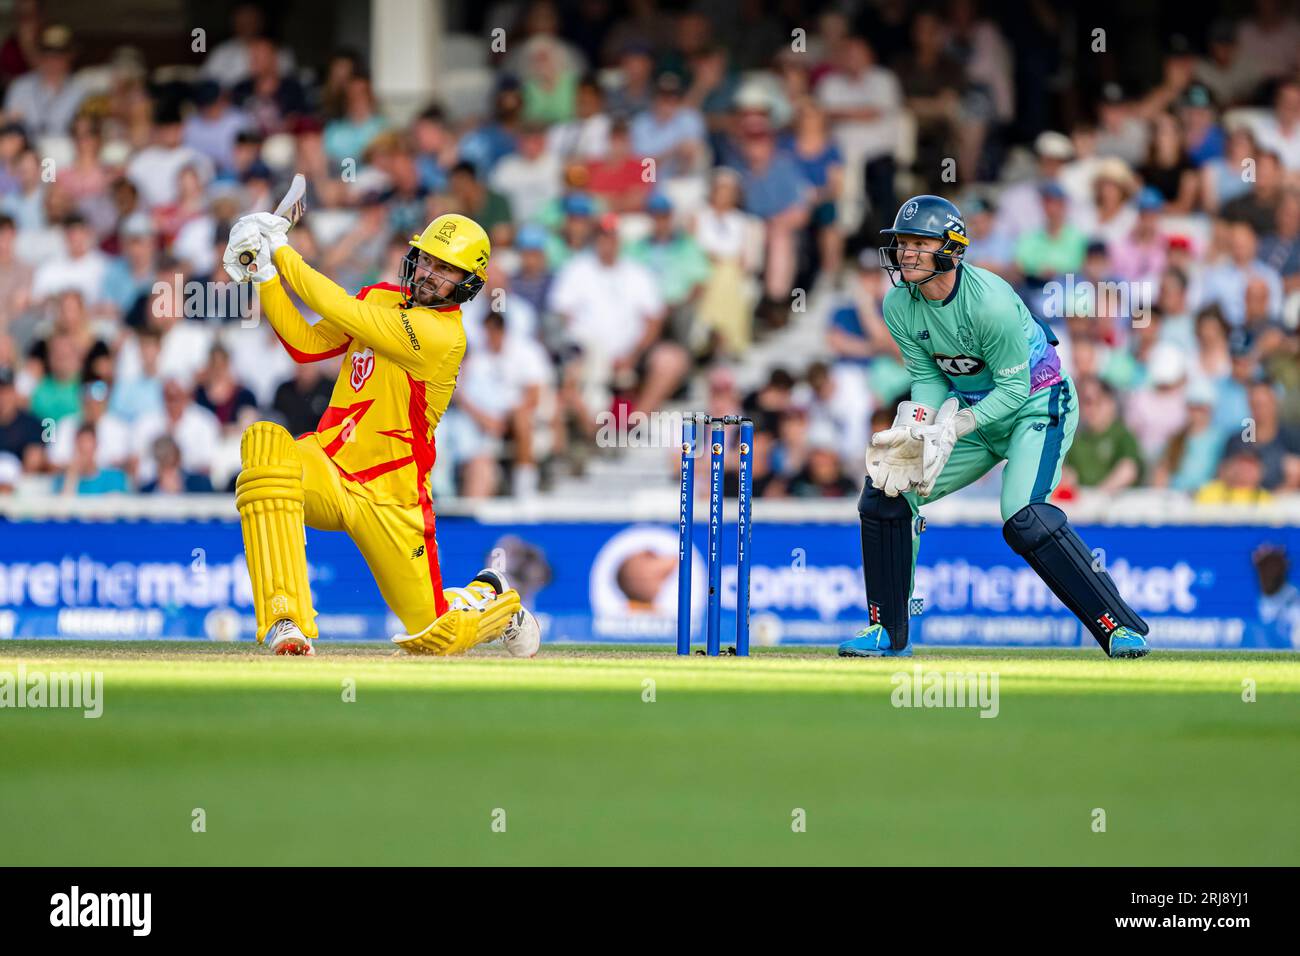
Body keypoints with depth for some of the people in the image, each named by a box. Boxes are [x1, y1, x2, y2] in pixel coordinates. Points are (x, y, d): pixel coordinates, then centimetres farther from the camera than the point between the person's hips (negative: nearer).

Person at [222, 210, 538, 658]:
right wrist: (265, 277, -6)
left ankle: (493, 599, 41)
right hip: (327, 471, 5)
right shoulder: (380, 298, 5)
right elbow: (306, 345, 4)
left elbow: (340, 310, -24)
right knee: (265, 442, -32)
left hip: (390, 499, -5)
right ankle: (285, 622, -36)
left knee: (435, 637, -1)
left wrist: (282, 252, -16)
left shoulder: (442, 335, -20)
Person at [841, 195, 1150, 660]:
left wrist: (954, 427, -33)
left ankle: (1119, 626, -20)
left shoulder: (989, 301, -29)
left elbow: (1014, 388, -23)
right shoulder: (899, 306, -9)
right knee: (884, 495, -2)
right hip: (972, 408, 7)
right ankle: (888, 633, 12)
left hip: (1037, 406, -7)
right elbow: (927, 377, -2)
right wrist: (913, 430, -20)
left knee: (1025, 519, -28)